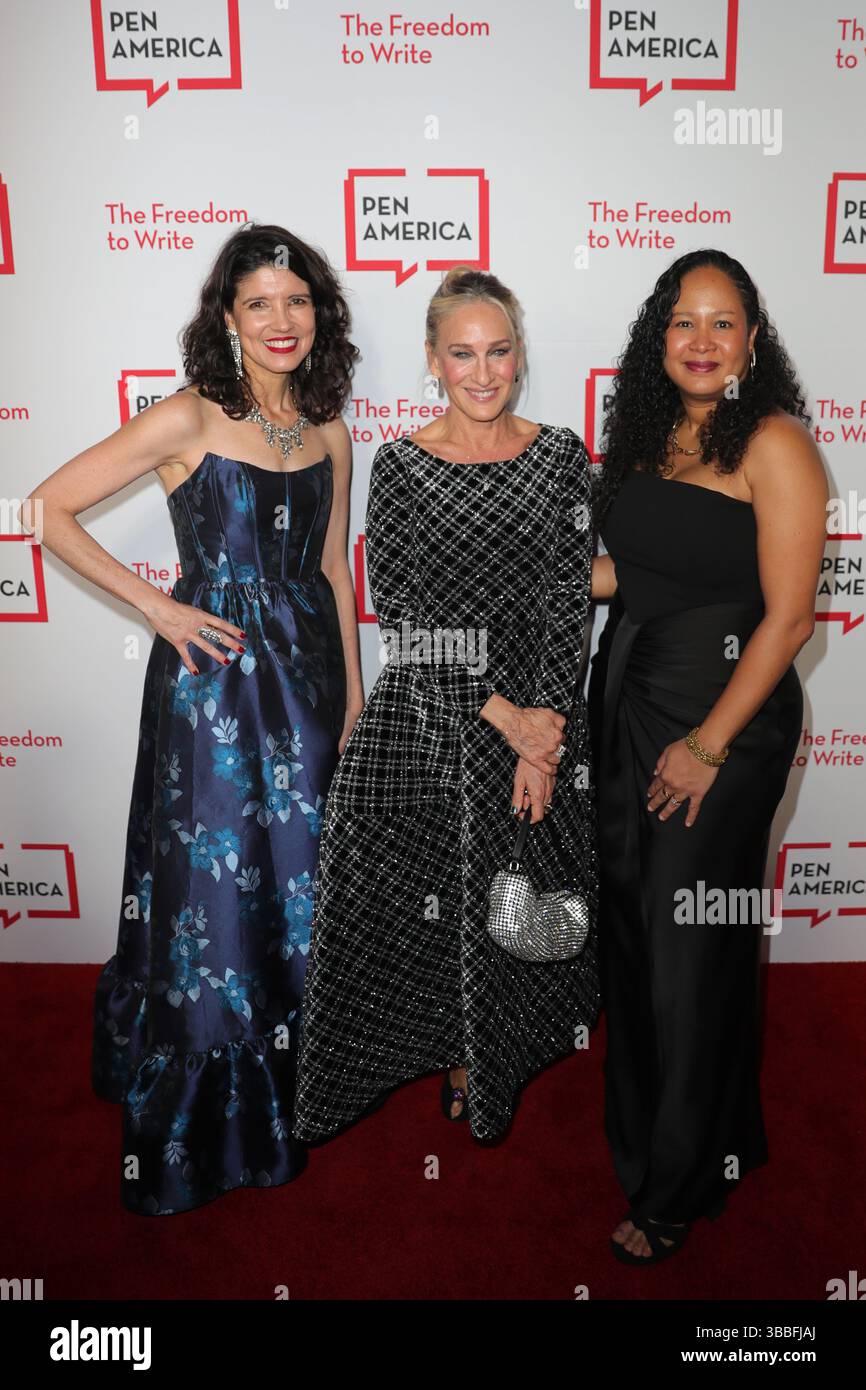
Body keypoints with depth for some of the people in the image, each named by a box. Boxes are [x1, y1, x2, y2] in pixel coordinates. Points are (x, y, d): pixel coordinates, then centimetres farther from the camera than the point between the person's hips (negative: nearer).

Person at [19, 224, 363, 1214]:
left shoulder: (327, 431, 7)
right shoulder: (187, 420, -9)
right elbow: (49, 508, -8)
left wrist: (352, 690, 11)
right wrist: (155, 606, -11)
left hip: (305, 670, 5)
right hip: (209, 676, -5)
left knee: (297, 884, 14)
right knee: (212, 886, 4)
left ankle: (286, 1100, 37)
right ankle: (194, 1138, 26)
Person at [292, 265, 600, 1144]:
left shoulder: (561, 457, 1)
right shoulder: (399, 465, -4)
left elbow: (568, 606, -4)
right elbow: (401, 618, -9)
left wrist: (544, 743, -11)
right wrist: (501, 716, -14)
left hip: (541, 713, 2)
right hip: (422, 717, -1)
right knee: (425, 892, 6)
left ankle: (496, 1056, 38)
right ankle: (453, 1051, 34)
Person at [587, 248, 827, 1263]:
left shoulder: (773, 444, -11)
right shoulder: (646, 434, 9)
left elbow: (787, 614, -15)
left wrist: (710, 744, -17)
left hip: (723, 712, -6)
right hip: (626, 700, 7)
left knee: (691, 944, 2)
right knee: (630, 921, 15)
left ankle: (678, 1186, 23)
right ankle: (638, 1121, 40)